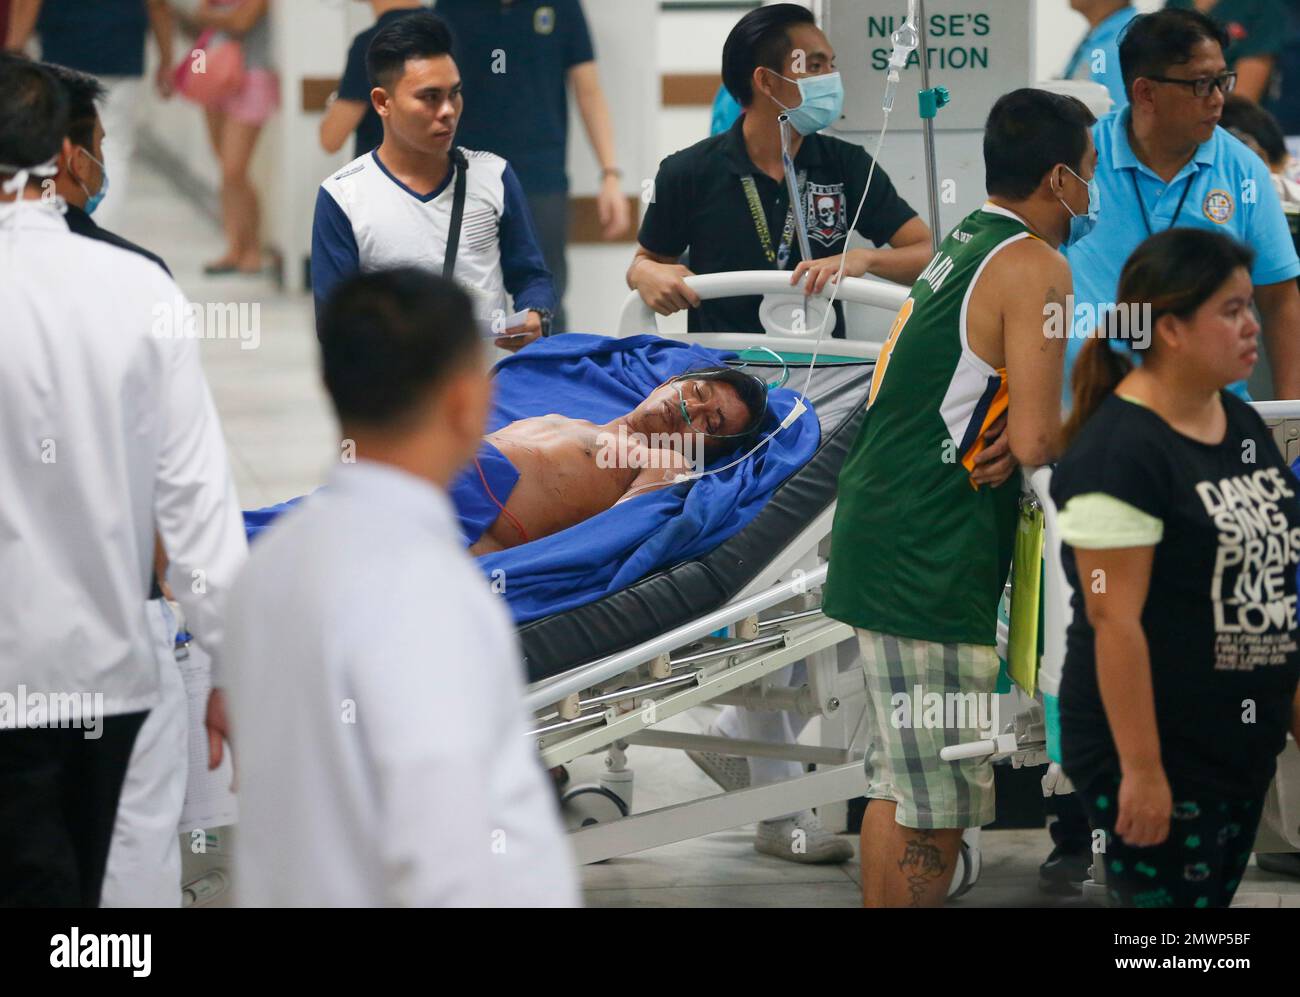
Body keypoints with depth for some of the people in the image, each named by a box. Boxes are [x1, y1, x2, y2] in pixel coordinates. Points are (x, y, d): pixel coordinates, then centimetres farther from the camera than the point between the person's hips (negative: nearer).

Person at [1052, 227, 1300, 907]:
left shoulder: (1244, 425, 8)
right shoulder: (1117, 454, -18)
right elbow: (1115, 621, -21)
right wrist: (1141, 769, -22)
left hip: (1243, 745, 8)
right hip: (1163, 760, -8)